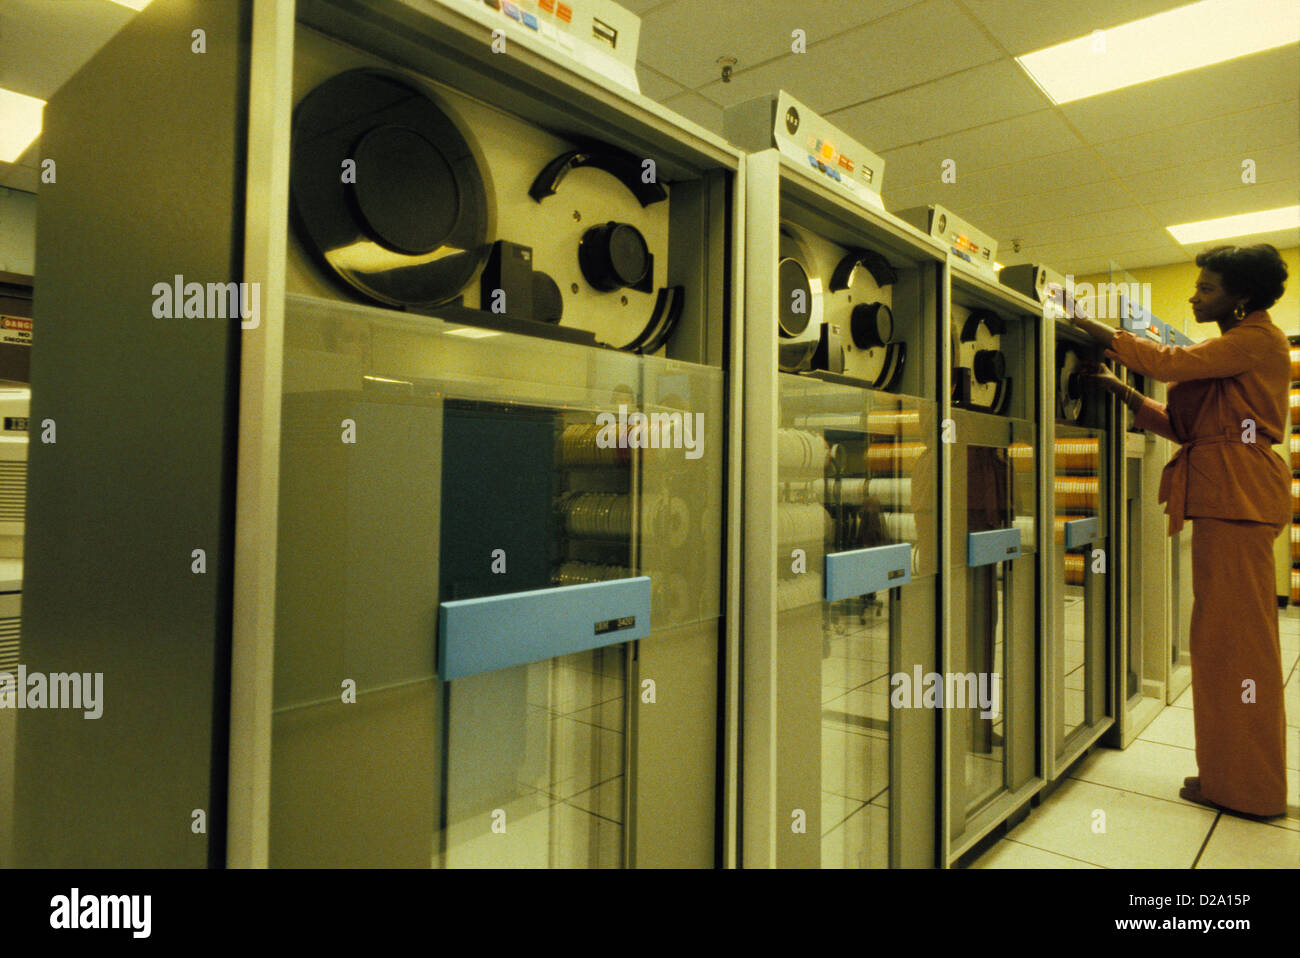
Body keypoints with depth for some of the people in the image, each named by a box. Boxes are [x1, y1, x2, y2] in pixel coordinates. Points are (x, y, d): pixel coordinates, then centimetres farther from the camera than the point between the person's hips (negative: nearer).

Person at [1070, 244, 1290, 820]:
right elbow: (1184, 424, 17)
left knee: (1234, 632, -6)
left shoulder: (1259, 339, -6)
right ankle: (1232, 773, 21)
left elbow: (1173, 362, -18)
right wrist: (1124, 393, 9)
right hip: (1224, 497, 10)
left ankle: (1245, 787, 4)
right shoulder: (1231, 347, 22)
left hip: (1238, 495, -10)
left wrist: (1102, 334, -8)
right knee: (1225, 633, 11)